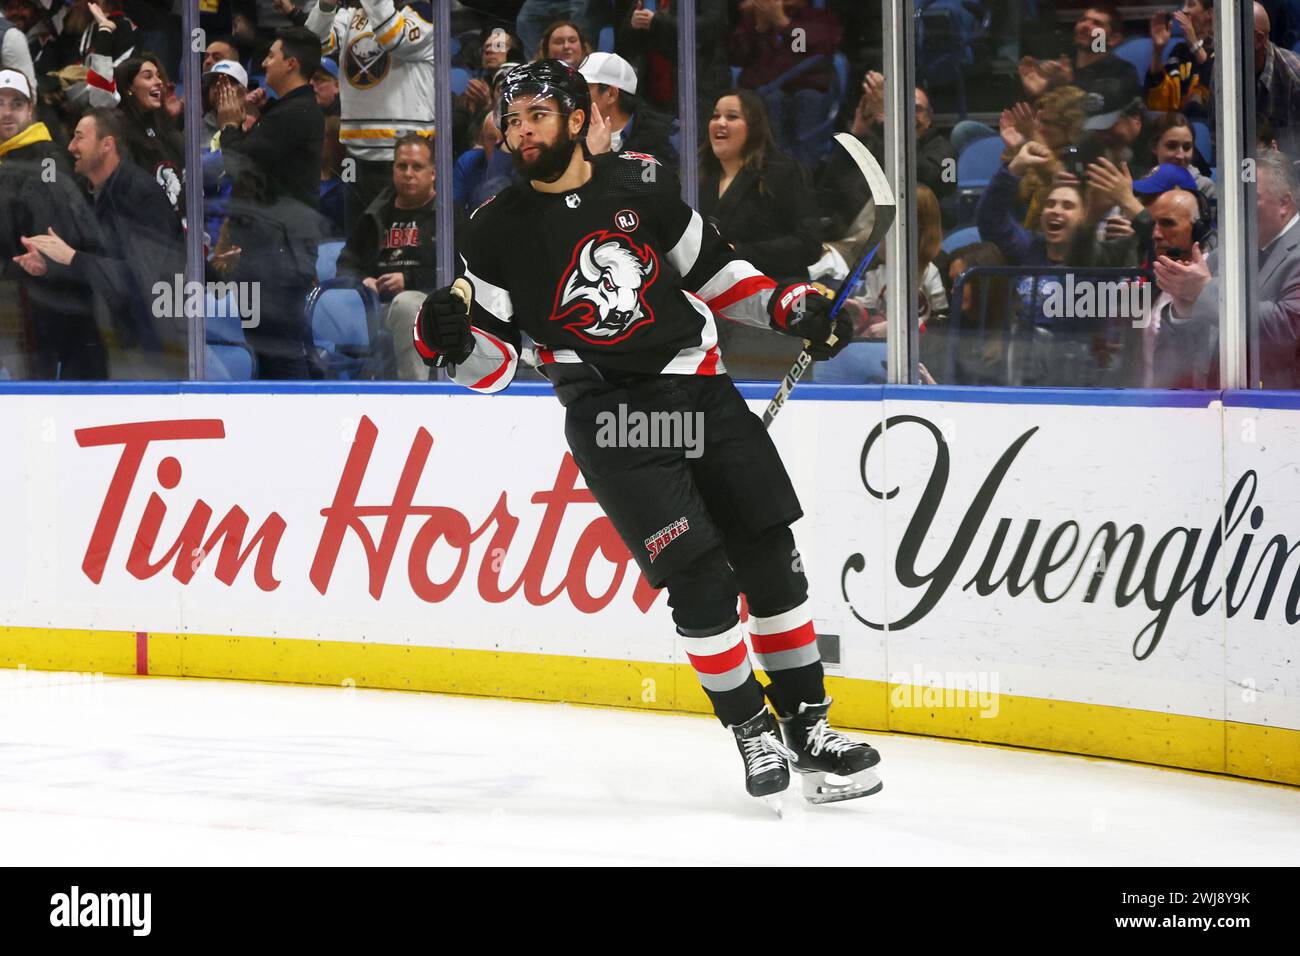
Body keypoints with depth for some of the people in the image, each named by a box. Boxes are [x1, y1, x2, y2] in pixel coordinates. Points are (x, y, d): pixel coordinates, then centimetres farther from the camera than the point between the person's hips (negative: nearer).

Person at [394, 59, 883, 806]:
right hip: (610, 419, -3)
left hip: (702, 392, 3)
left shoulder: (641, 185, 3)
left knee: (772, 561, 0)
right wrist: (449, 341, -20)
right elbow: (495, 362, 0)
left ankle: (809, 728, 10)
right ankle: (752, 730, 2)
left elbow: (712, 269, 16)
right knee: (699, 576, -14)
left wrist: (789, 306, 4)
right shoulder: (498, 232, -1)